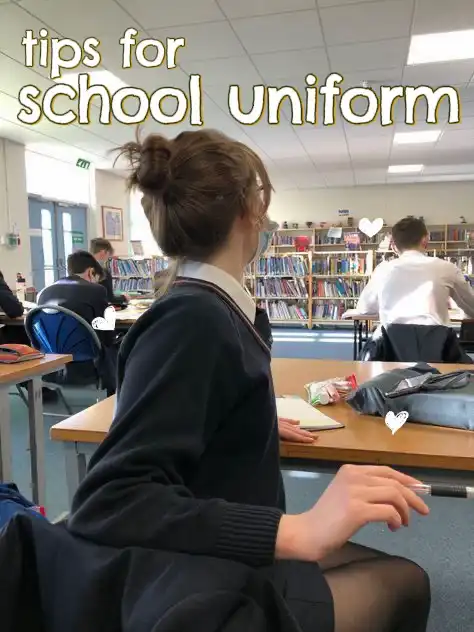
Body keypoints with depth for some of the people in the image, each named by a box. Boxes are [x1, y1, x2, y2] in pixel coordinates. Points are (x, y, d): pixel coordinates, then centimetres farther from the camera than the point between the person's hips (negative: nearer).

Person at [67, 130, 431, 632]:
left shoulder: (204, 307, 2)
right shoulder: (192, 318, -26)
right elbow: (107, 502, -33)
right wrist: (298, 530, -37)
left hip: (238, 556, 8)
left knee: (406, 577, 14)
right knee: (400, 586, 3)